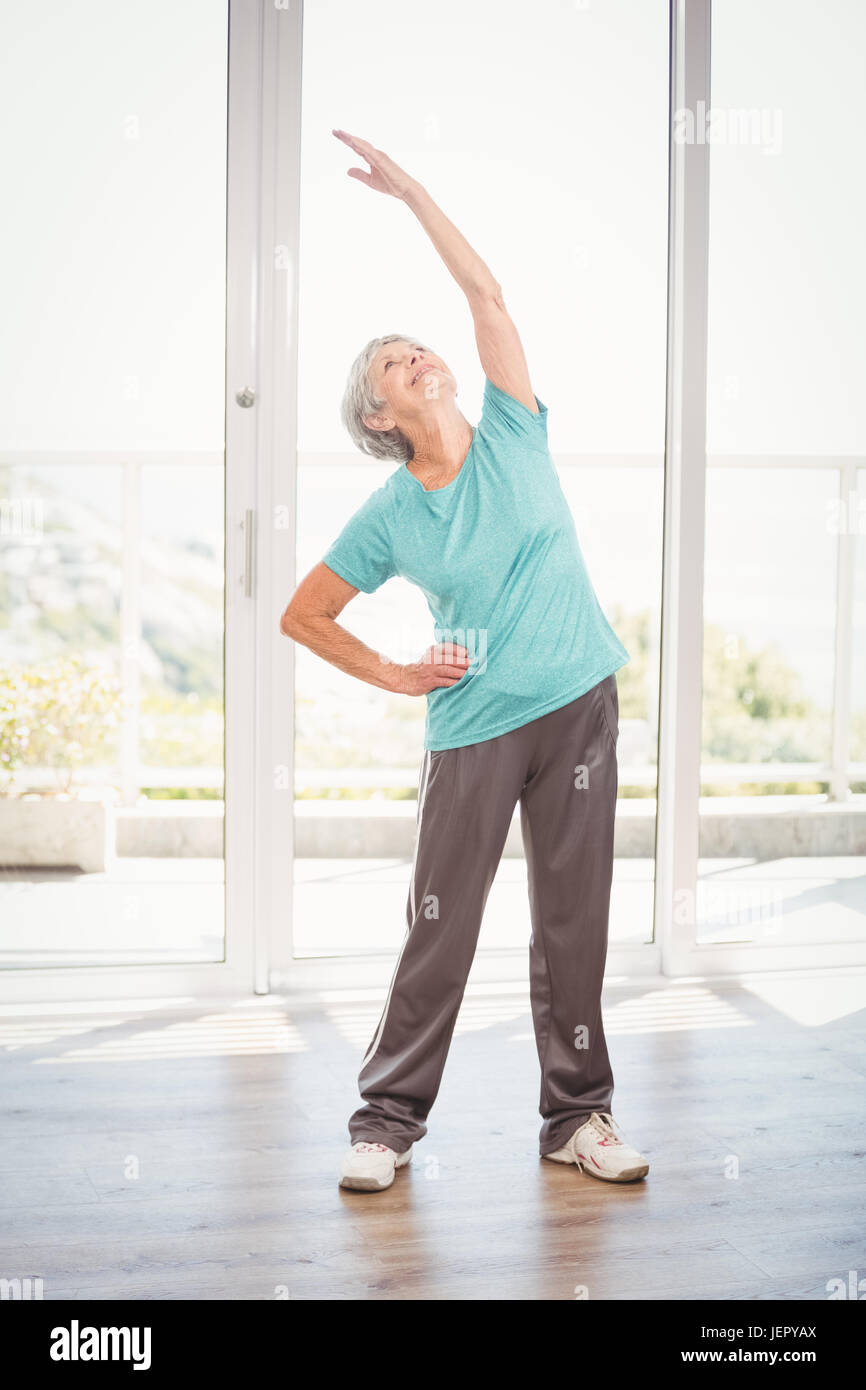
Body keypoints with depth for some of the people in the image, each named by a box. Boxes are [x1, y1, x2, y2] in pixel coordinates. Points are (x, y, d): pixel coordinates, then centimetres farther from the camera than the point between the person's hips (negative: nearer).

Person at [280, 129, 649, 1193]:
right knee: (440, 928, 1)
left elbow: (484, 294, -2)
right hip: (473, 729, -2)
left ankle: (577, 1116, 17)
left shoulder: (512, 435, 3)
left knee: (575, 922, 6)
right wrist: (397, 675, 2)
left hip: (581, 705, 2)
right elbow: (302, 615, 6)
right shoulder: (387, 519, -2)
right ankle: (387, 1119, 13)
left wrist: (409, 191, -1)